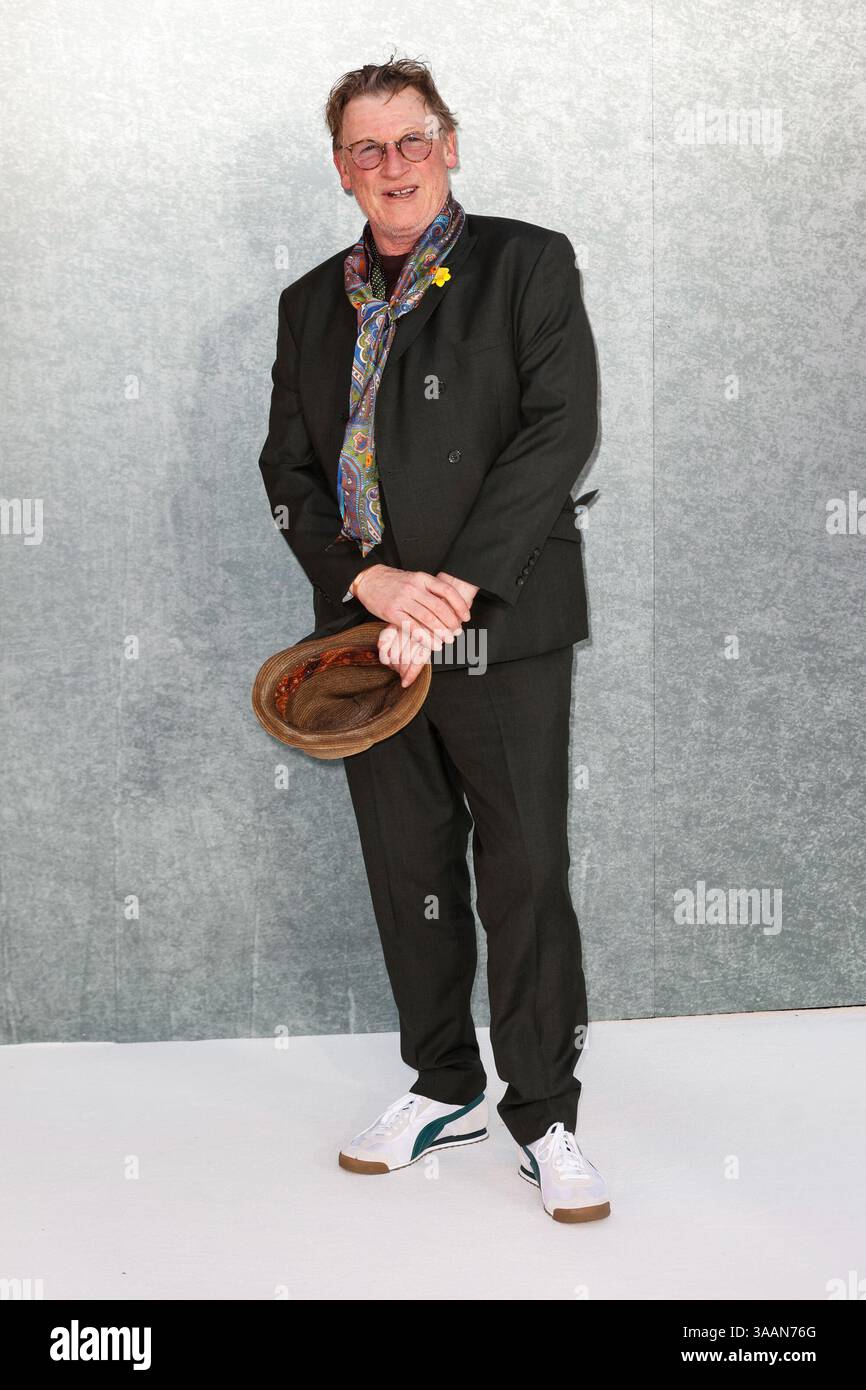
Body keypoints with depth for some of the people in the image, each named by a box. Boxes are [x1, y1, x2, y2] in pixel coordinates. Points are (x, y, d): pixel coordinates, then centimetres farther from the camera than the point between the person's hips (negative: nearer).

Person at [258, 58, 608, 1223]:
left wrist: (454, 587, -18)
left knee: (526, 874, -1)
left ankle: (544, 1116, 12)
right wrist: (369, 581, -11)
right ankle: (444, 1087, 27)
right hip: (370, 630, 4)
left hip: (503, 628, -4)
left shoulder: (529, 265, 0)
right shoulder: (310, 305, 14)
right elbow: (289, 470, 8)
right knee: (409, 873, 11)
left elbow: (559, 432, -10)